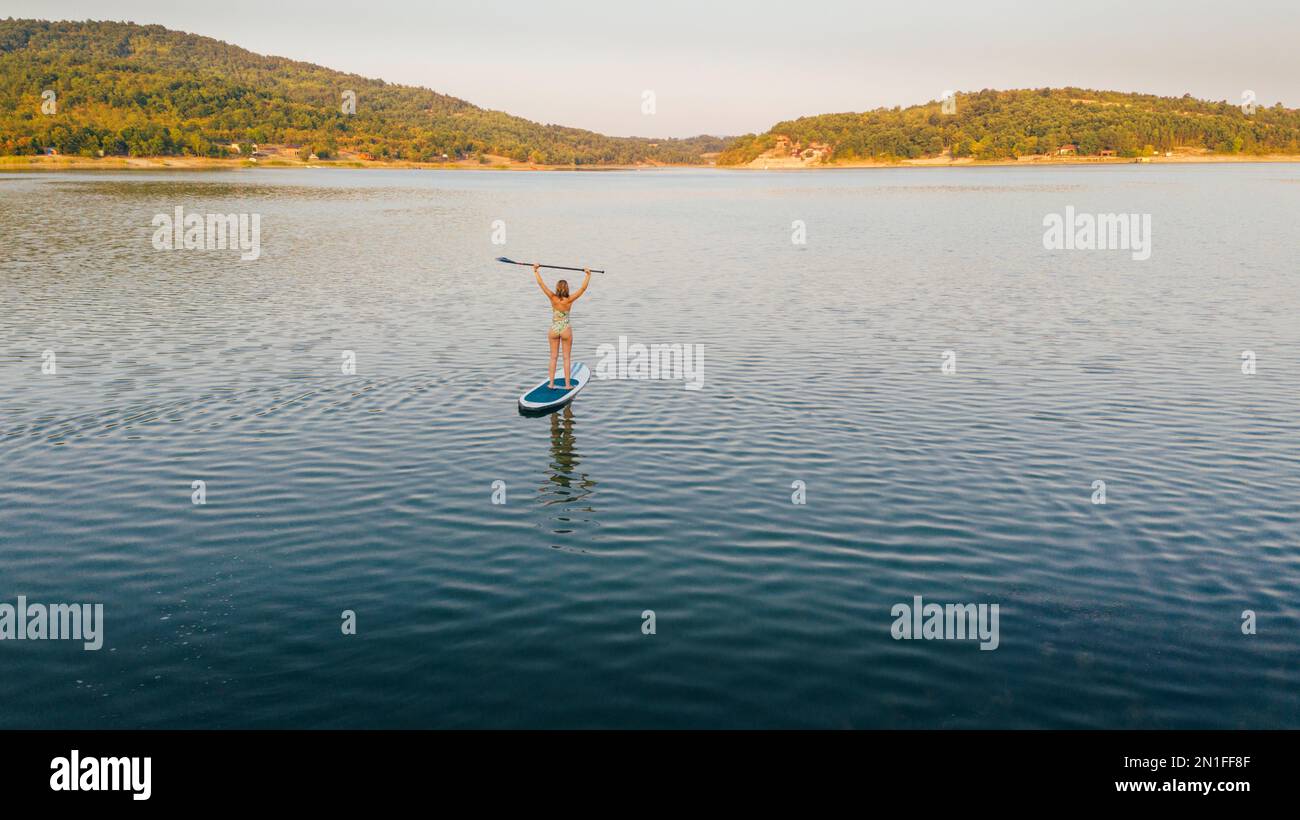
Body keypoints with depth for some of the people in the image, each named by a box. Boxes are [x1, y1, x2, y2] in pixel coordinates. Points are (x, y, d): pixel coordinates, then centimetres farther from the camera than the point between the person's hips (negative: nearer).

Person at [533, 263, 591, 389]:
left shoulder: (553, 299, -14)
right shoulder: (569, 300, -16)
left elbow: (541, 284, -13)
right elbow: (583, 288, -14)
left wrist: (536, 271, -7)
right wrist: (588, 275, -7)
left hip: (553, 330, 1)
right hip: (566, 330, -1)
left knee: (553, 357, 10)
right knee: (566, 358, 6)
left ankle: (551, 383, 11)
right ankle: (567, 384, 8)